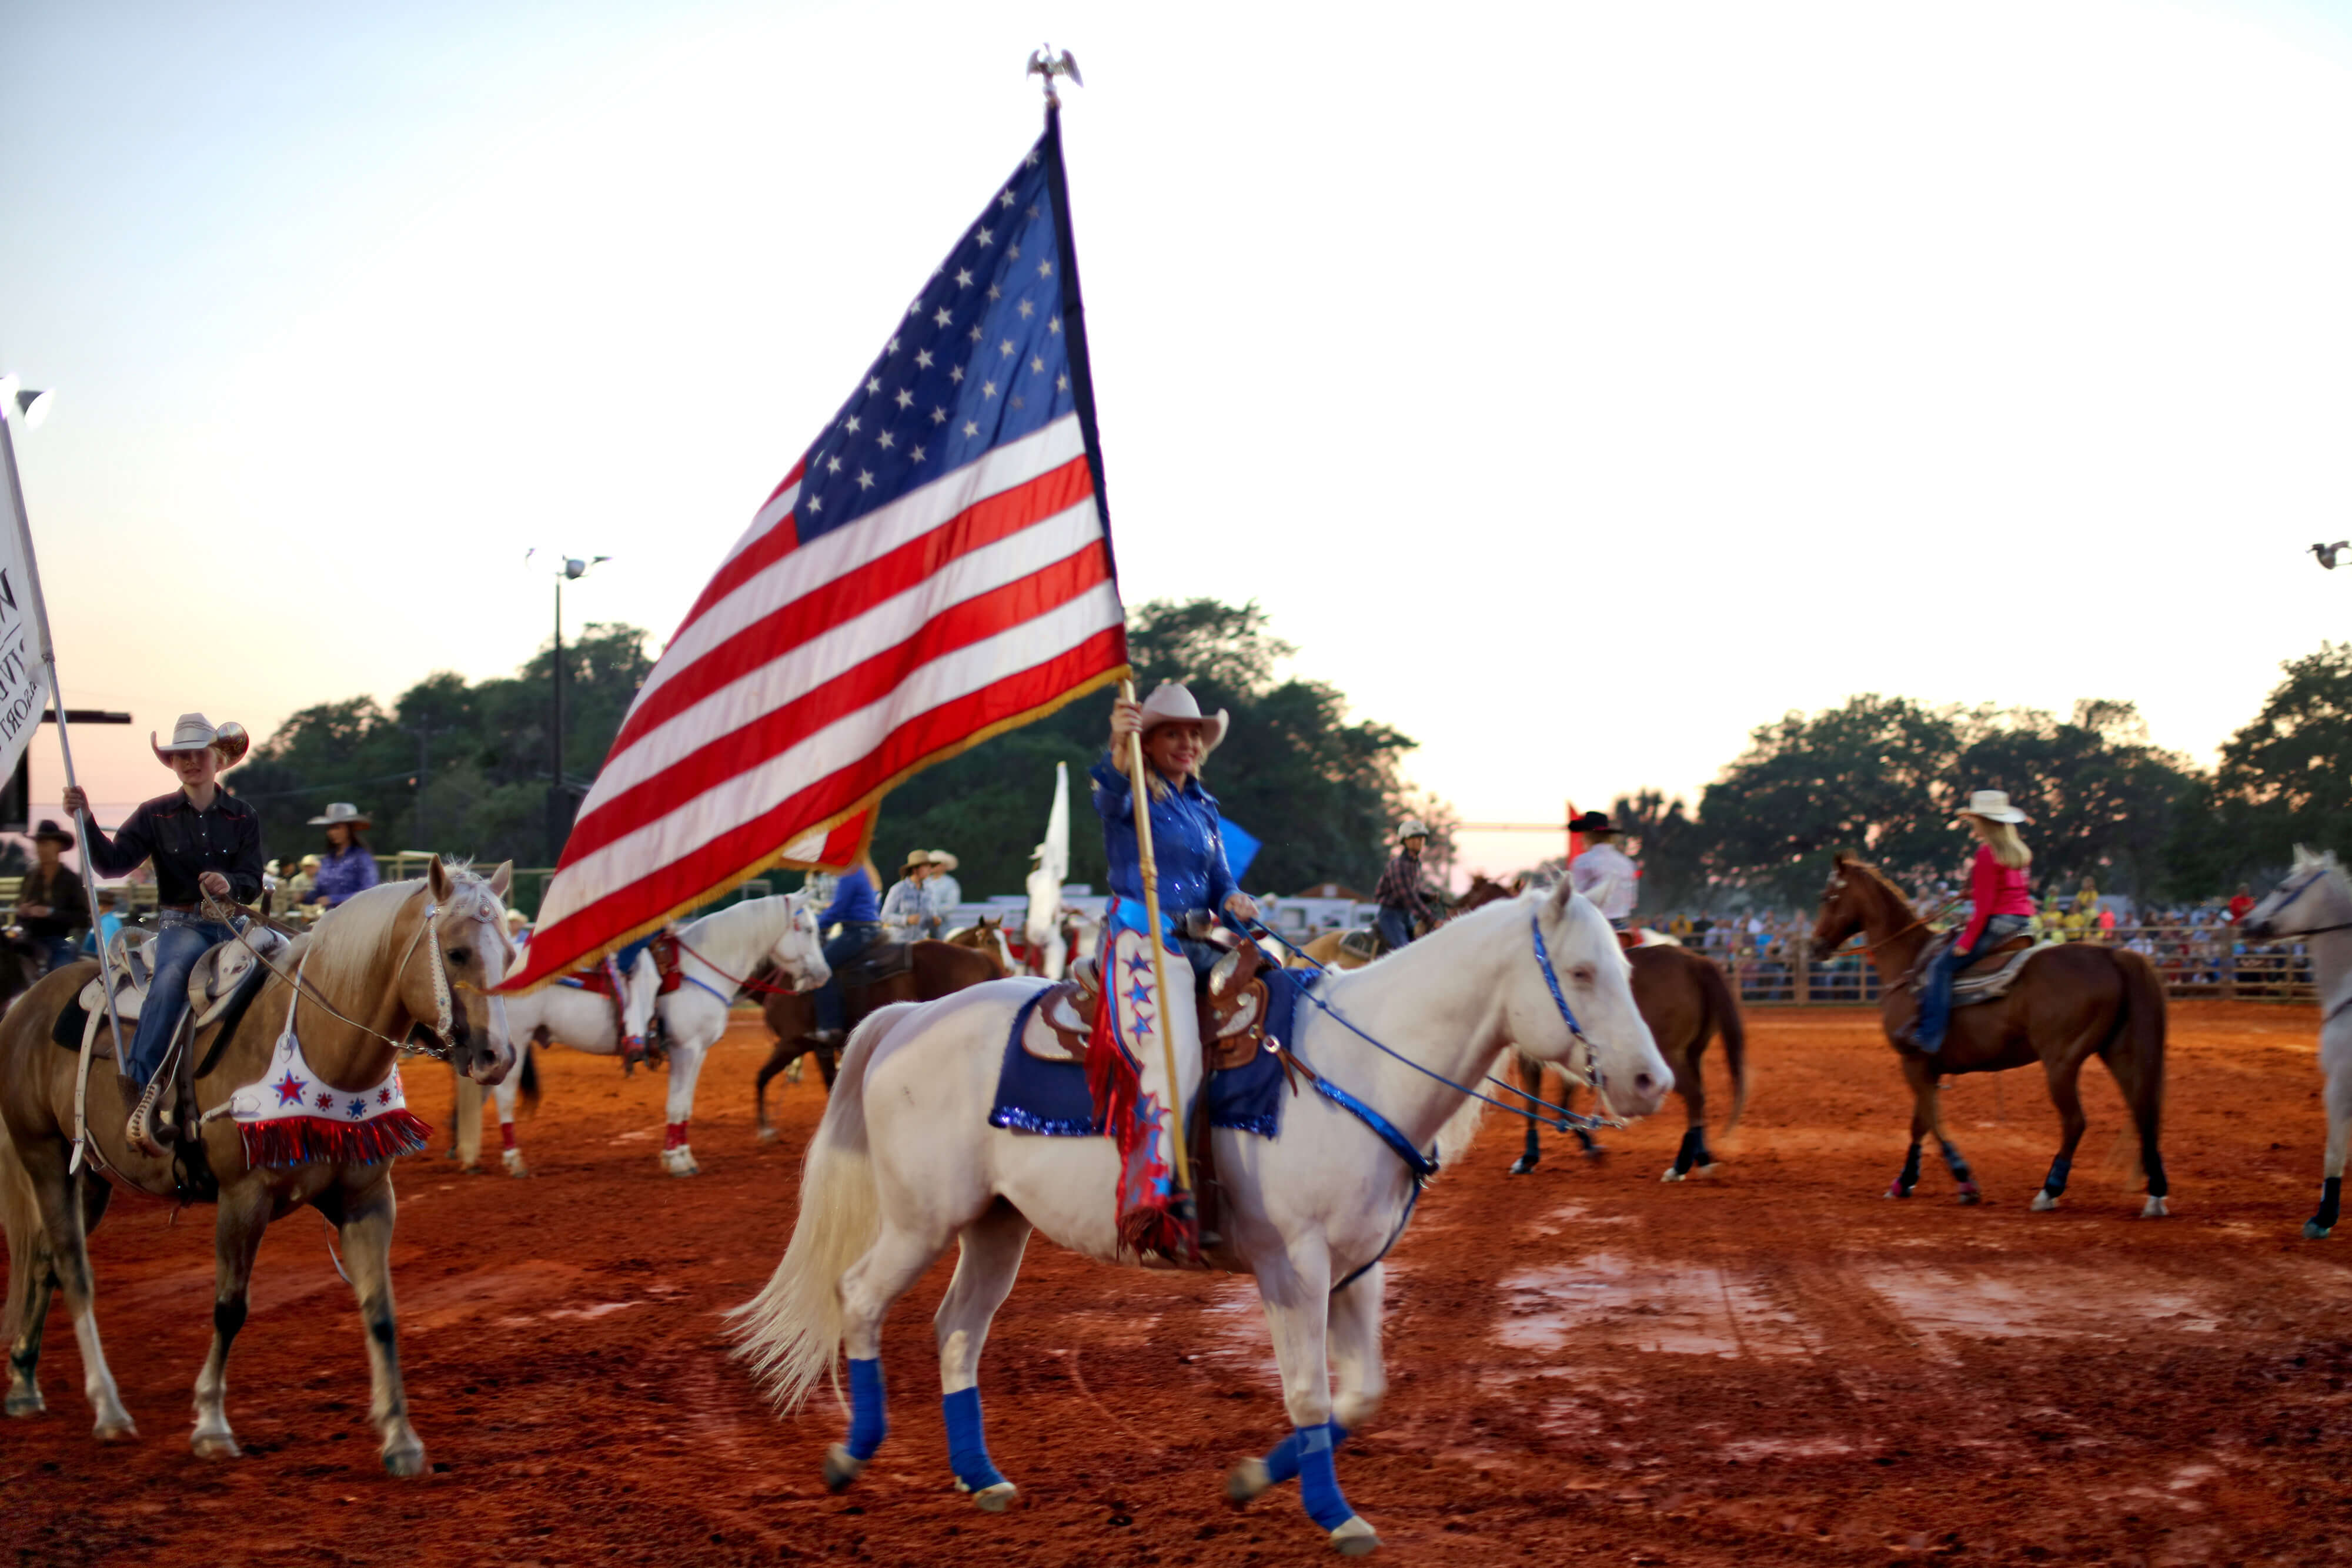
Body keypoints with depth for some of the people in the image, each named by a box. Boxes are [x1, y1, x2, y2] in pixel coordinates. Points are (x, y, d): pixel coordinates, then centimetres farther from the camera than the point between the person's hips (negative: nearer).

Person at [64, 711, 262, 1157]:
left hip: (232, 924, 3)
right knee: (171, 976, -34)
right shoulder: (155, 815, 6)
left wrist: (230, 884, -24)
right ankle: (140, 1084, -46)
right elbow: (113, 863, -7)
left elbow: (253, 883, 0)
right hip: (181, 924, -3)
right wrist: (86, 820, -22)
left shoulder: (242, 818, 8)